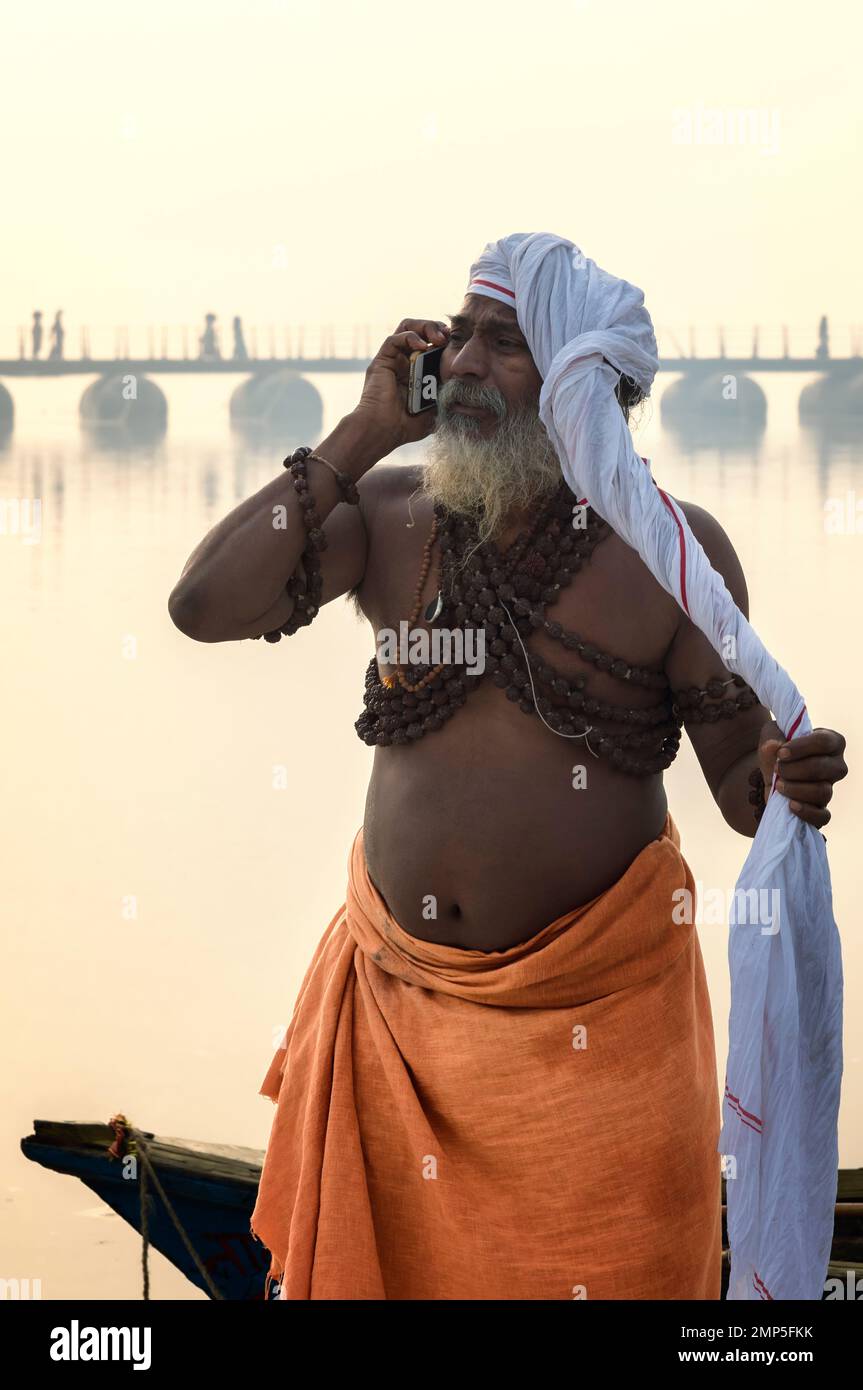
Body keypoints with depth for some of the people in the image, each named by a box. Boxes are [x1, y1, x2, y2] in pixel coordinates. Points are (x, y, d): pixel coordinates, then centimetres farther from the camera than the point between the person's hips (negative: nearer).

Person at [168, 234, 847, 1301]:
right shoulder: (386, 515, 1)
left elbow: (737, 770, -2)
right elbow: (205, 605, -13)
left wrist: (786, 787, -27)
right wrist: (363, 434, -11)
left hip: (597, 1005, -3)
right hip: (400, 996, 3)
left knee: (605, 1269, 1)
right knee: (375, 1255, 12)